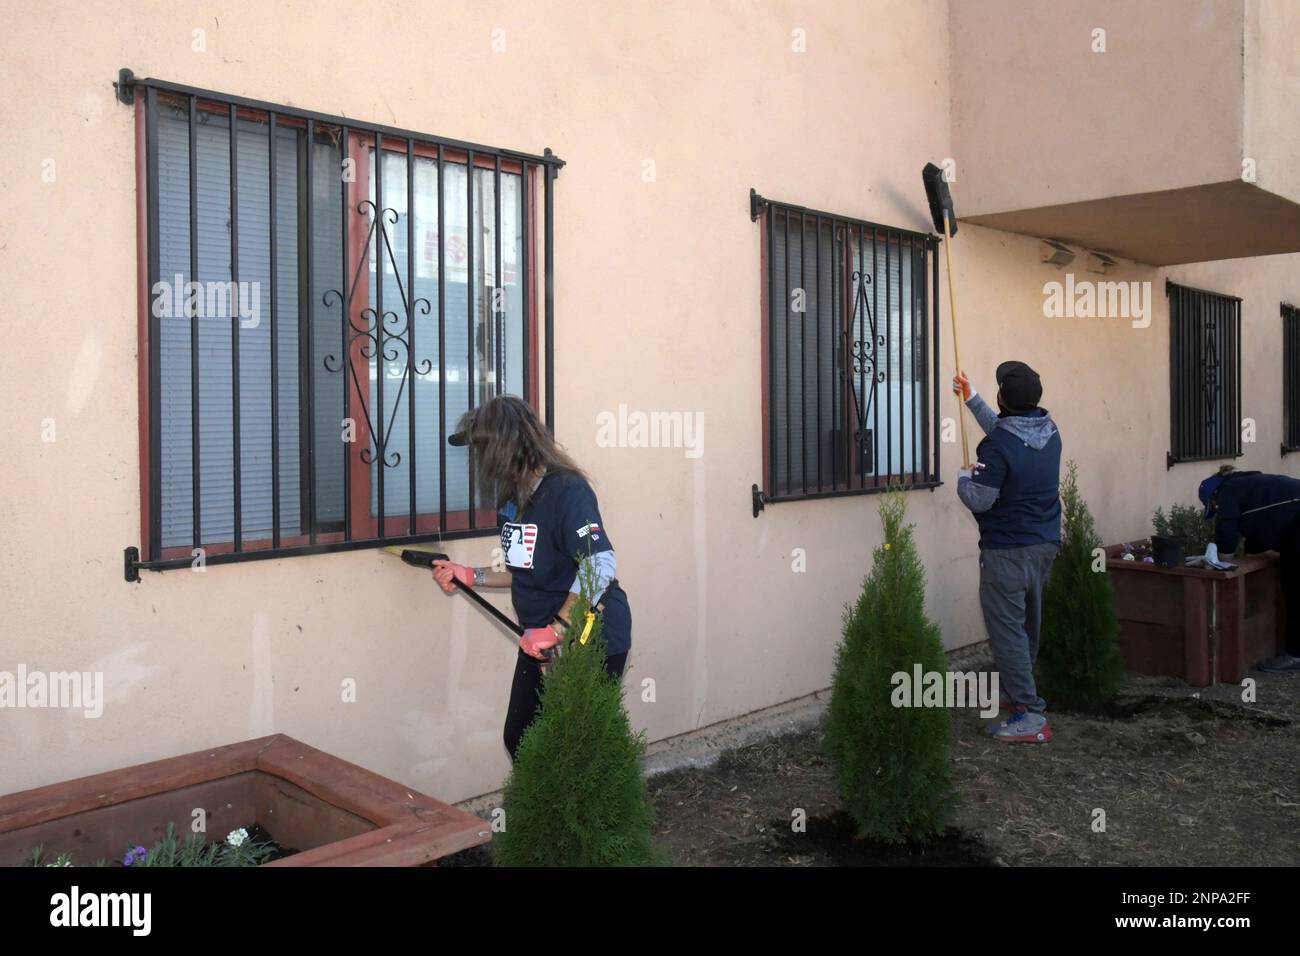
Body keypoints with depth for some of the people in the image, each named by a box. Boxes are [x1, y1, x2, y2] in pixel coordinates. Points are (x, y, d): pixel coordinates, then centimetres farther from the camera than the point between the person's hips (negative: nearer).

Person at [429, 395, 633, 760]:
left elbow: (600, 567, -30)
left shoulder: (566, 490, -20)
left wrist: (555, 630, -26)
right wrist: (469, 576, 15)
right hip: (541, 642, 9)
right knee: (519, 739, 14)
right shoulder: (513, 499, 7)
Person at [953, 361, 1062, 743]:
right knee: (1028, 626, 20)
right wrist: (971, 398, 29)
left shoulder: (997, 445, -22)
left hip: (1006, 551, -9)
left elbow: (979, 500, -19)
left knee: (1007, 631, -4)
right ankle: (1020, 694, 35)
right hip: (1045, 544, 9)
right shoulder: (1049, 430, 5)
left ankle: (1031, 717, -5)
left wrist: (964, 476, 2)